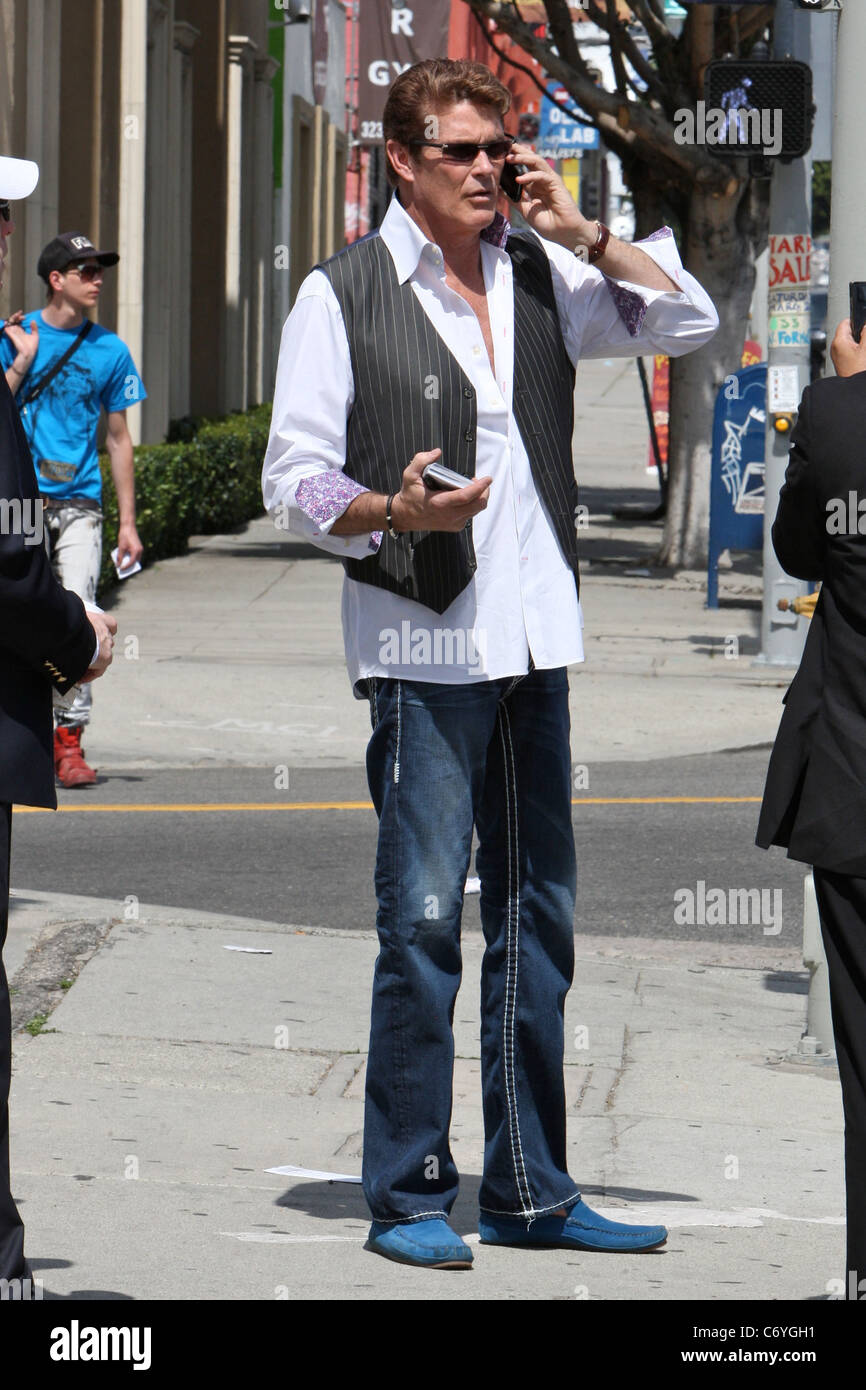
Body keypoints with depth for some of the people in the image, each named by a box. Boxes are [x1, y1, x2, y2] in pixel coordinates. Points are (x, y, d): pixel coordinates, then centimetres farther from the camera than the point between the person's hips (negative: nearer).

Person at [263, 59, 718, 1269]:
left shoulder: (540, 277, 11)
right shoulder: (342, 295, -2)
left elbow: (688, 320, 11)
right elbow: (293, 479, -3)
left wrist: (583, 235, -1)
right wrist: (390, 512, -22)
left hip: (536, 637, 5)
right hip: (422, 643, -5)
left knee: (539, 917, 8)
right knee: (424, 919, -9)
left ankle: (530, 1190, 15)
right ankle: (407, 1195, 0)